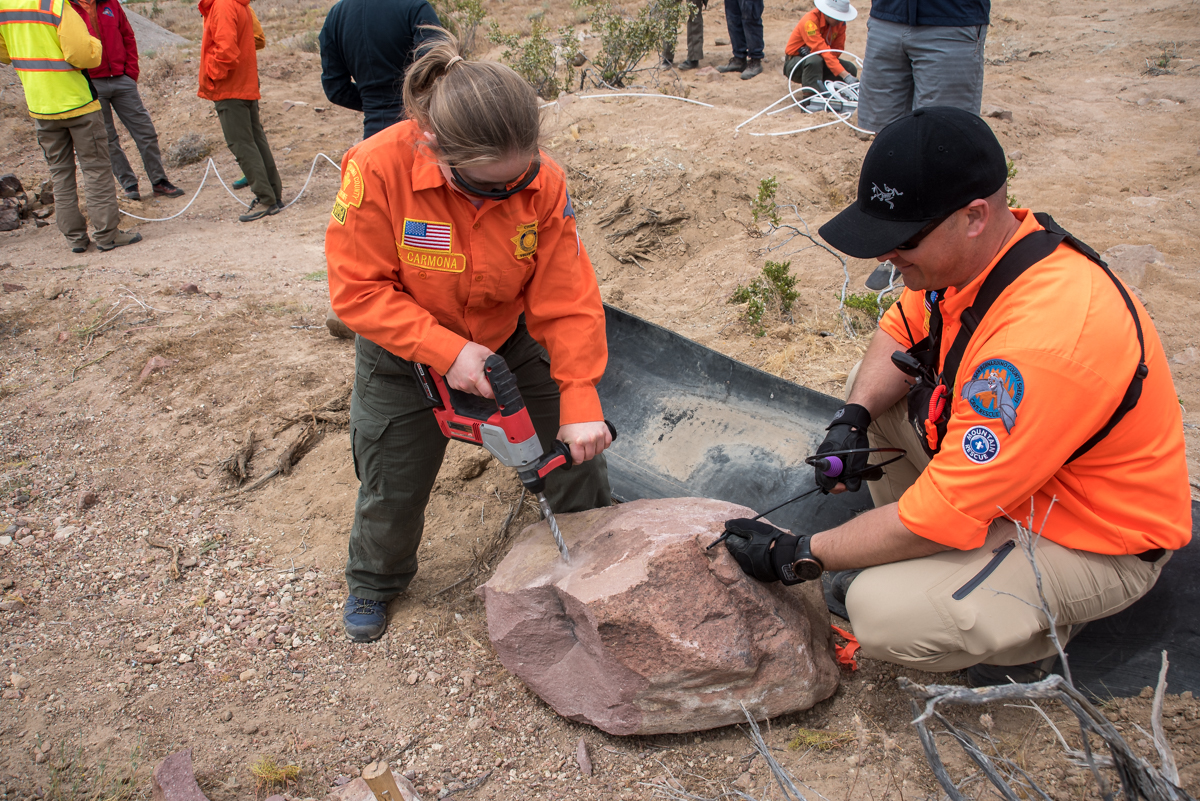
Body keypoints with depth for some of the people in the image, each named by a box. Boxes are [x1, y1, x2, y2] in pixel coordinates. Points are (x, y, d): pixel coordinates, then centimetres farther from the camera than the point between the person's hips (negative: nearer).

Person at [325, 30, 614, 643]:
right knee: (393, 481, 11)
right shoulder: (378, 169, -32)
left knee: (577, 448, 7)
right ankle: (374, 579, 43)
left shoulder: (544, 184, -25)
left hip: (511, 340, 2)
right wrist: (445, 351, -33)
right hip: (405, 353, -1)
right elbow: (357, 289, -25)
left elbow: (567, 299, -20)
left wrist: (581, 402, -24)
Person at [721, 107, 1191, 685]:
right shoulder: (976, 247, -12)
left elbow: (943, 514, -33)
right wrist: (852, 420, -12)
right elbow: (901, 331, 8)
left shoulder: (1042, 341, -38)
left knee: (883, 615, -24)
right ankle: (915, 555, 11)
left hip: (1098, 542, -8)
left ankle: (1039, 622, 5)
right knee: (872, 386, 4)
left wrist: (800, 556, -22)